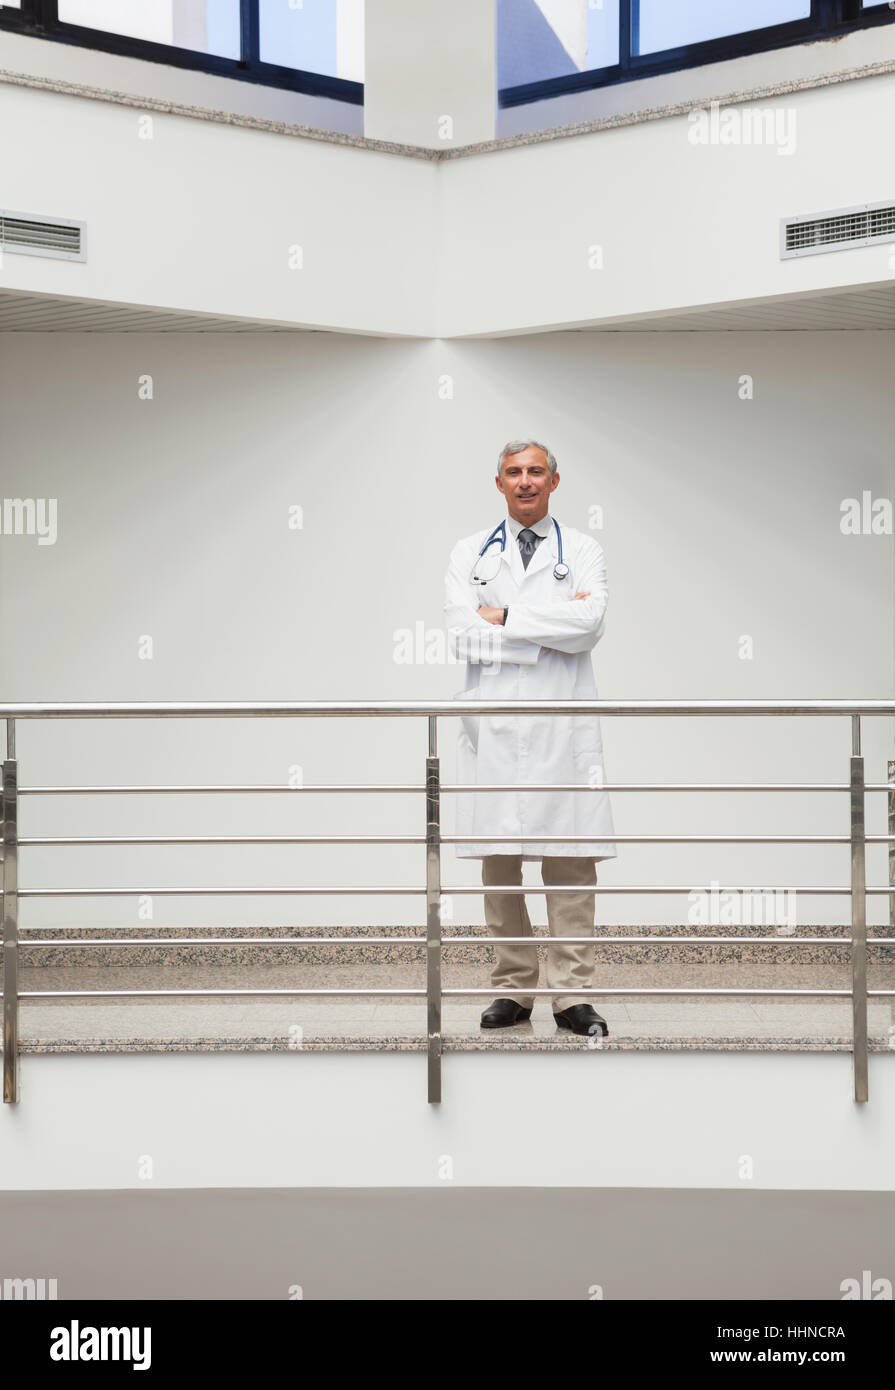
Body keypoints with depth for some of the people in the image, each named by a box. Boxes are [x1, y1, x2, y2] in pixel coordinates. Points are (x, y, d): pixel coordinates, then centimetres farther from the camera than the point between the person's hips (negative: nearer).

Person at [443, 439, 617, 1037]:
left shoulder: (583, 552, 9)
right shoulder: (470, 555, 12)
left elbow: (589, 624, -9)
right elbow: (464, 634, -3)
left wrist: (505, 617, -8)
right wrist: (553, 628, -7)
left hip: (564, 727, -1)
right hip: (493, 726, 1)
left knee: (571, 861, -4)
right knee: (499, 863, 2)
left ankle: (573, 994, -1)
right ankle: (513, 990, 11)